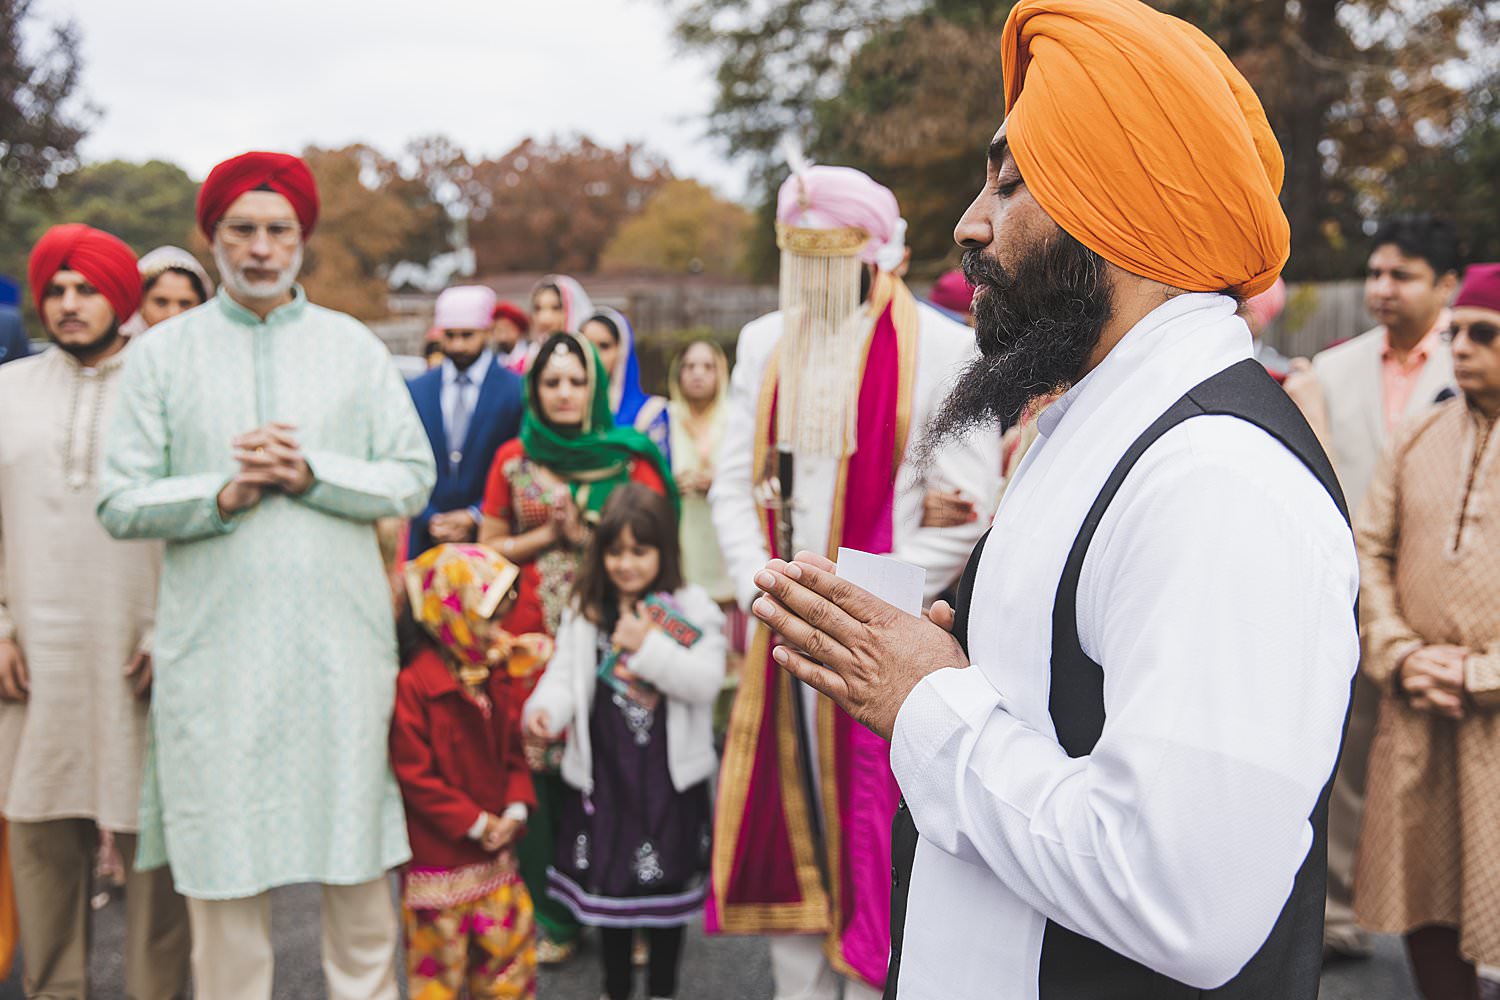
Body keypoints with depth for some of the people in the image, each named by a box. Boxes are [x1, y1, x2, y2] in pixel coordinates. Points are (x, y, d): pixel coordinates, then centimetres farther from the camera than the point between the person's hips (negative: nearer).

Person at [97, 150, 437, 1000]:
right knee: (224, 869, 5)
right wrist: (223, 492, -13)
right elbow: (122, 503, 2)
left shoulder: (355, 347, 8)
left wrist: (311, 474, -10)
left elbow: (413, 479, 3)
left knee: (358, 859, 6)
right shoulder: (163, 353, 6)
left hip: (342, 640, 1)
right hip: (217, 649, 0)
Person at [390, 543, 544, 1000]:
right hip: (438, 856, -7)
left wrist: (516, 809, -4)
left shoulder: (495, 675, 5)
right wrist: (474, 823, -15)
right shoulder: (413, 684, -19)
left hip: (494, 849, 7)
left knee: (510, 938, 14)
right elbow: (414, 773, -18)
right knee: (440, 950, 5)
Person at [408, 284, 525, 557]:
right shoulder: (414, 391, 9)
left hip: (491, 537, -2)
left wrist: (476, 517, -10)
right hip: (427, 539, 2)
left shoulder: (520, 391, -1)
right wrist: (430, 519, -6)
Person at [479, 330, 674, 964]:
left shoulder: (628, 457, 4)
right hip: (533, 633, 1)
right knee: (539, 769, -1)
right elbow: (490, 548, 11)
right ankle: (549, 917, 11)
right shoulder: (514, 458, 9)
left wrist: (585, 534, -9)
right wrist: (547, 536, -5)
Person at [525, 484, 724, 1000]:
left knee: (665, 882, 9)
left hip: (669, 773, -2)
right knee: (608, 881, 12)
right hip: (604, 769, 3)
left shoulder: (691, 610, -6)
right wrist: (546, 710, -20)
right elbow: (565, 674, 0)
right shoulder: (585, 610, 4)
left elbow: (707, 682, -15)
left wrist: (649, 647, -21)